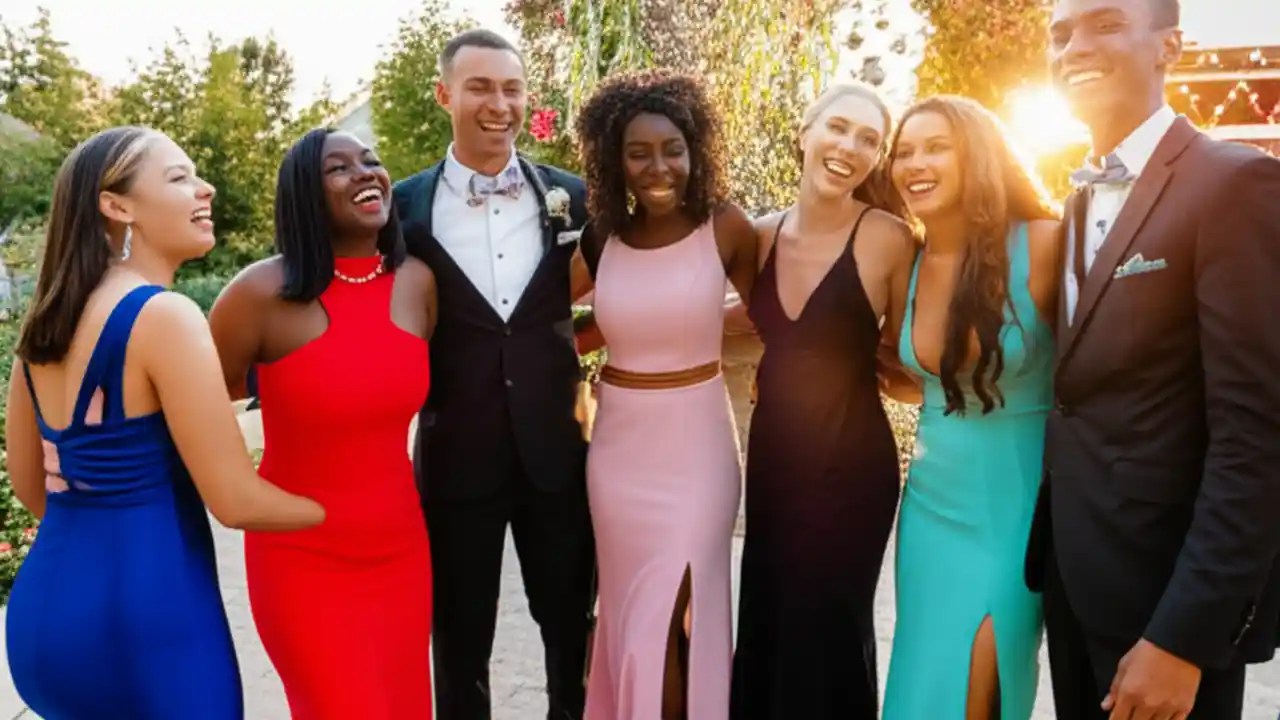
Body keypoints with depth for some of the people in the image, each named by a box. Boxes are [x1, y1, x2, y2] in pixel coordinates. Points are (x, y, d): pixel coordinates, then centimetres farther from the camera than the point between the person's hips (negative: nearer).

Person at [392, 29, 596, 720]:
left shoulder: (572, 196, 0)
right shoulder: (406, 205, -3)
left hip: (559, 448, 1)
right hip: (455, 455, -1)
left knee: (571, 624, 19)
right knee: (460, 634, 16)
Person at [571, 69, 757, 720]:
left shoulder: (724, 228, -8)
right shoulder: (602, 241, 0)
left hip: (696, 445, -3)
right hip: (619, 448, 3)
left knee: (677, 617, 3)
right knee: (637, 616, 16)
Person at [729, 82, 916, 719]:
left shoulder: (887, 238, -14)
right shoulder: (761, 235, 0)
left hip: (851, 464, -4)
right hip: (771, 456, 5)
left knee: (827, 637, 12)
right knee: (764, 627, 18)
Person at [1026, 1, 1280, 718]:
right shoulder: (1075, 201, 9)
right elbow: (1076, 387, 10)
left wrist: (1183, 636, -21)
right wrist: (1046, 542, 3)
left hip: (1169, 585, -7)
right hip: (1073, 571, 7)